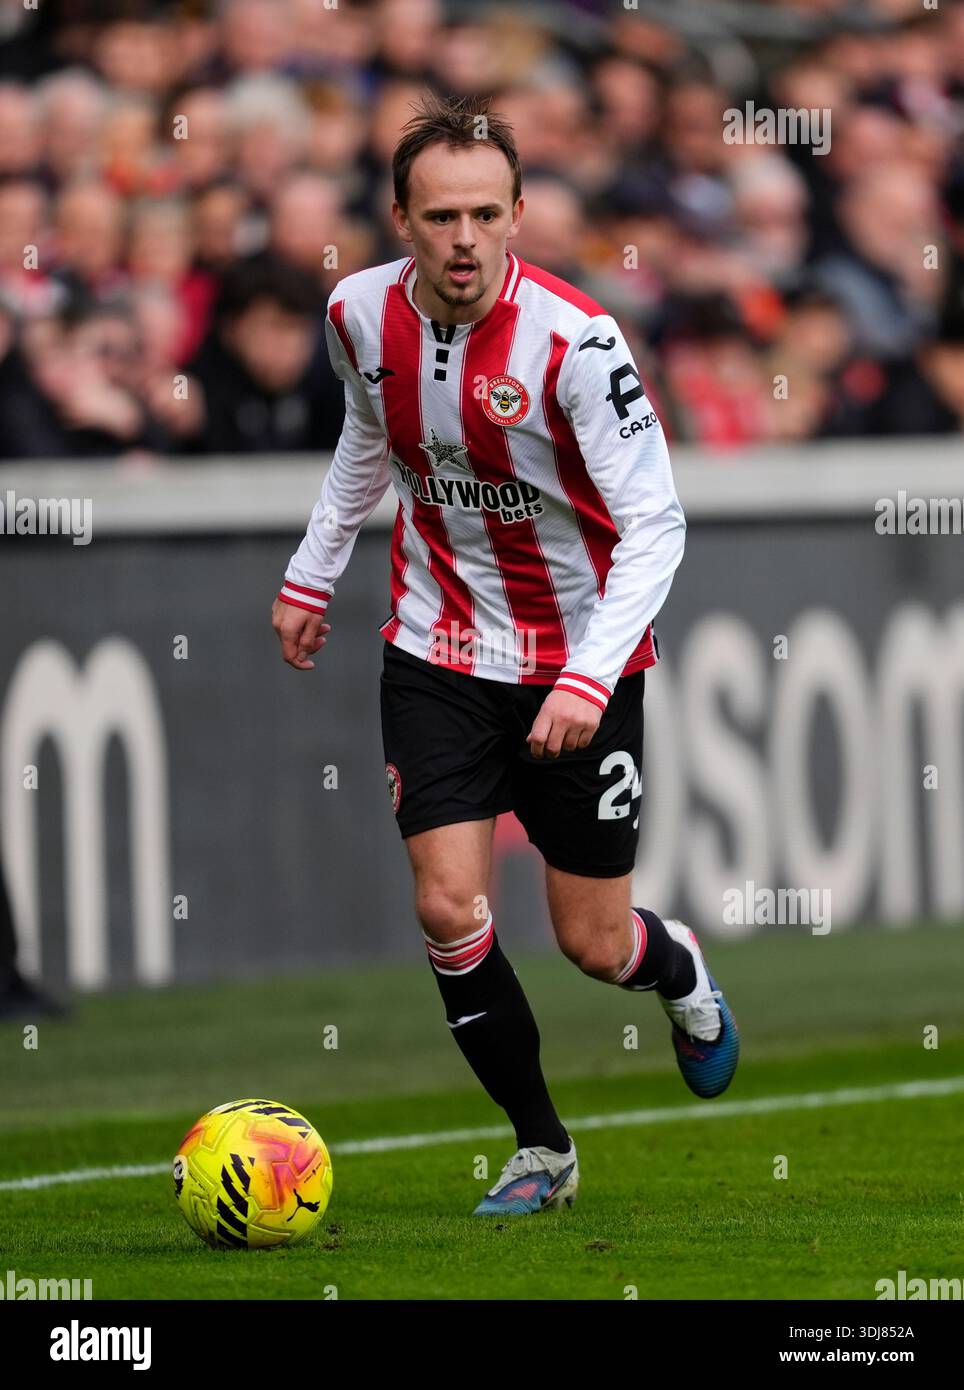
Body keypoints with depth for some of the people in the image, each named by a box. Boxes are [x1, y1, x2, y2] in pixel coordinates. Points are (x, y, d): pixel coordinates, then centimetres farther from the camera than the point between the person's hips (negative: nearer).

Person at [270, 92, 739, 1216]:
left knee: (592, 945, 4)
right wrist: (312, 573, 20)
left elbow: (655, 525, -22)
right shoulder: (362, 315, -8)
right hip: (436, 649, 3)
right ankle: (541, 1149, 8)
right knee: (447, 909, -11)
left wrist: (588, 679, -32)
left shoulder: (573, 341, -24)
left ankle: (678, 969, 42)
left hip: (579, 662, -3)